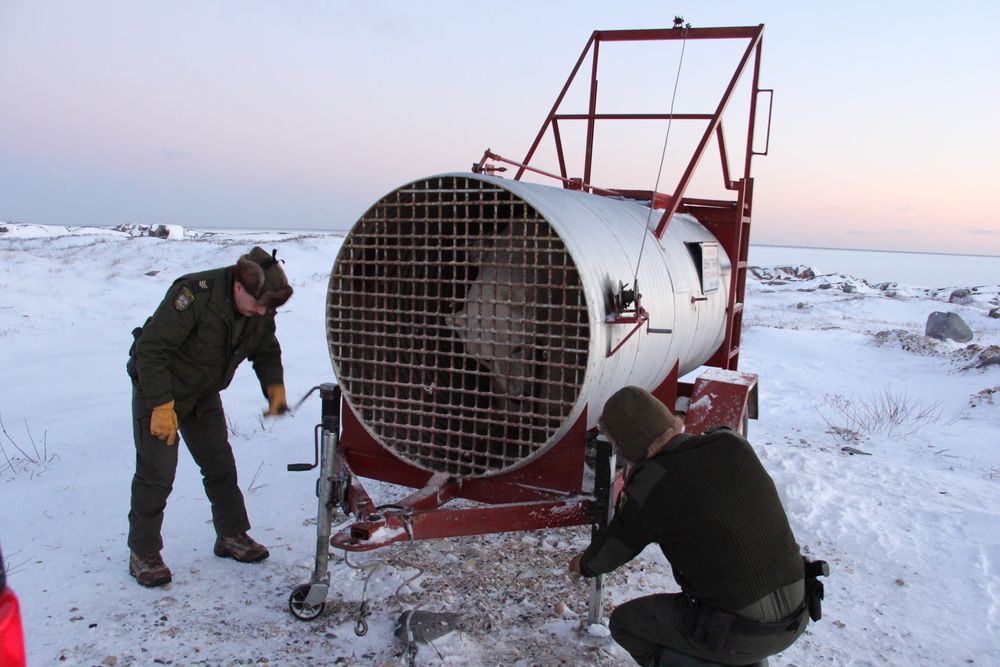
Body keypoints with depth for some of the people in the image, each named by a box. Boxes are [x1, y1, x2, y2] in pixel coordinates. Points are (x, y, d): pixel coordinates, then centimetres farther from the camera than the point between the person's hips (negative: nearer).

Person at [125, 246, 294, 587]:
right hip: (159, 391, -6)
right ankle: (143, 553, 11)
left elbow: (267, 351, 6)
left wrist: (274, 385, -12)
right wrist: (162, 405, -28)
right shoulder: (194, 294, -33)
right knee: (156, 473, -5)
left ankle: (231, 536, 25)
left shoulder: (261, 312, -12)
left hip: (204, 394, 6)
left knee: (220, 465, 10)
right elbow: (151, 349, -30)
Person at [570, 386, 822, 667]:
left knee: (624, 621, 16)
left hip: (738, 633, -5)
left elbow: (614, 547, 3)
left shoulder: (649, 486, -16)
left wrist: (586, 564, 25)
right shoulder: (732, 443, -4)